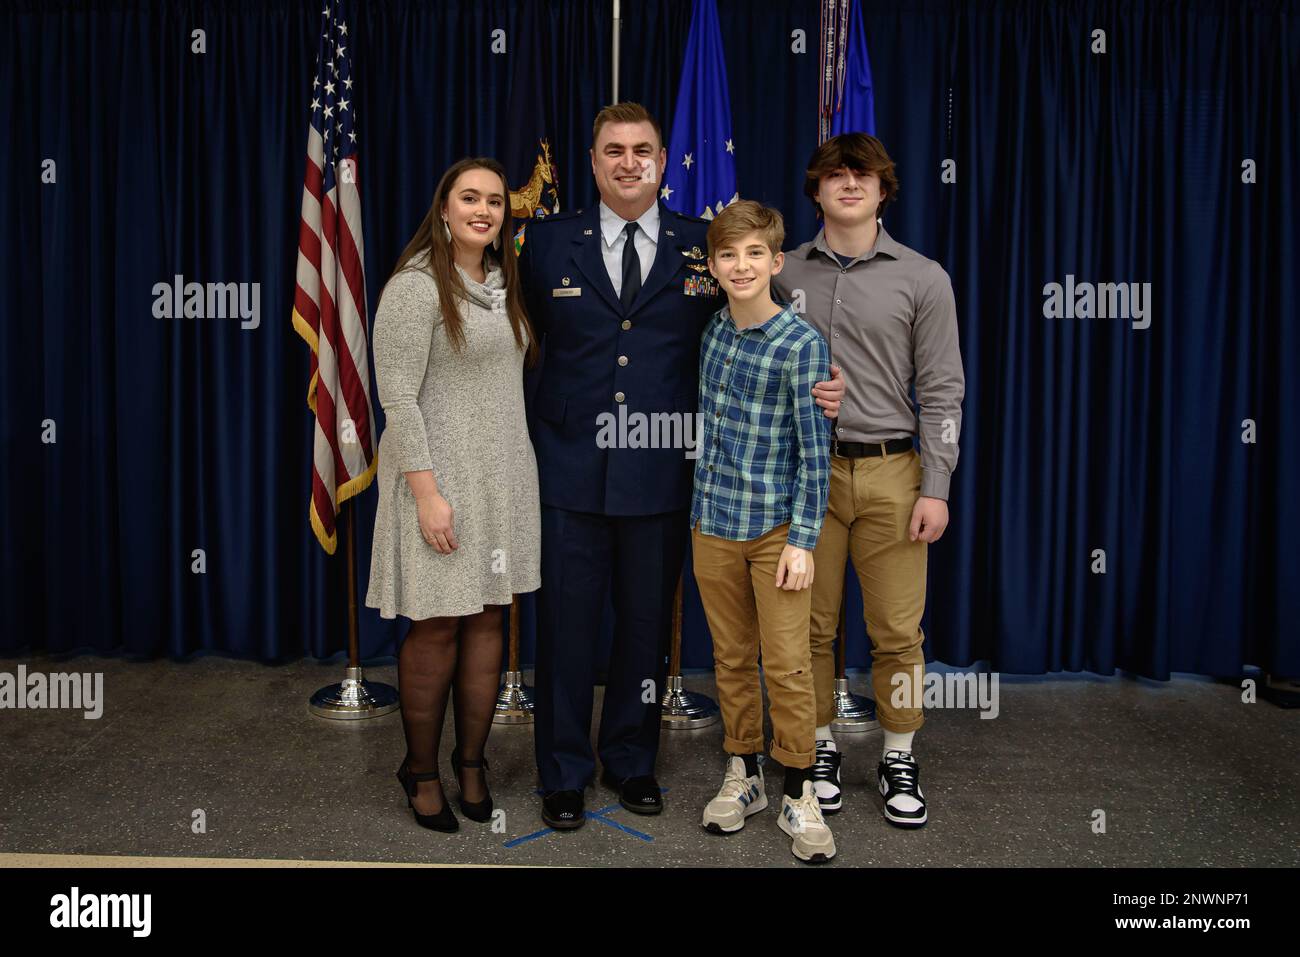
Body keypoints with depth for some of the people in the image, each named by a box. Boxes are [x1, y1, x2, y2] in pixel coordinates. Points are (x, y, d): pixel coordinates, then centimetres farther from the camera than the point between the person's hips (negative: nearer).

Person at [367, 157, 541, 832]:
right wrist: (427, 492, -19)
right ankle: (421, 771, 19)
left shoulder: (504, 284, 12)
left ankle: (471, 761, 23)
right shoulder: (415, 288, -11)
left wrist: (523, 469, 13)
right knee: (437, 626, 1)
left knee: (487, 619, 10)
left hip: (504, 477, 7)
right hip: (440, 477, -6)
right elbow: (398, 398, -15)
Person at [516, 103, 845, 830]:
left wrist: (811, 388, -12)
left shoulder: (703, 246, 3)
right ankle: (565, 772, 26)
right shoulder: (548, 242, 4)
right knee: (568, 626, 7)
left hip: (660, 473, 1)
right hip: (572, 470, 0)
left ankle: (632, 761, 33)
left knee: (647, 625, 13)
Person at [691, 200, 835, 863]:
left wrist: (803, 540, -14)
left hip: (777, 528, -4)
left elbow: (815, 450, -11)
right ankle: (742, 776, 28)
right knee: (732, 658, 13)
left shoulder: (802, 344, -10)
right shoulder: (710, 332, 5)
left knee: (787, 665, 0)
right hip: (712, 526, 5)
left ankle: (799, 797, 15)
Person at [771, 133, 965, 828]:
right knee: (811, 623, 8)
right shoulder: (785, 272, 7)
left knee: (897, 629, 4)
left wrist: (935, 488, -4)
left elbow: (940, 391, 1)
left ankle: (899, 759, 21)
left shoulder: (922, 279, 3)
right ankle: (820, 747, 25)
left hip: (890, 472, -1)